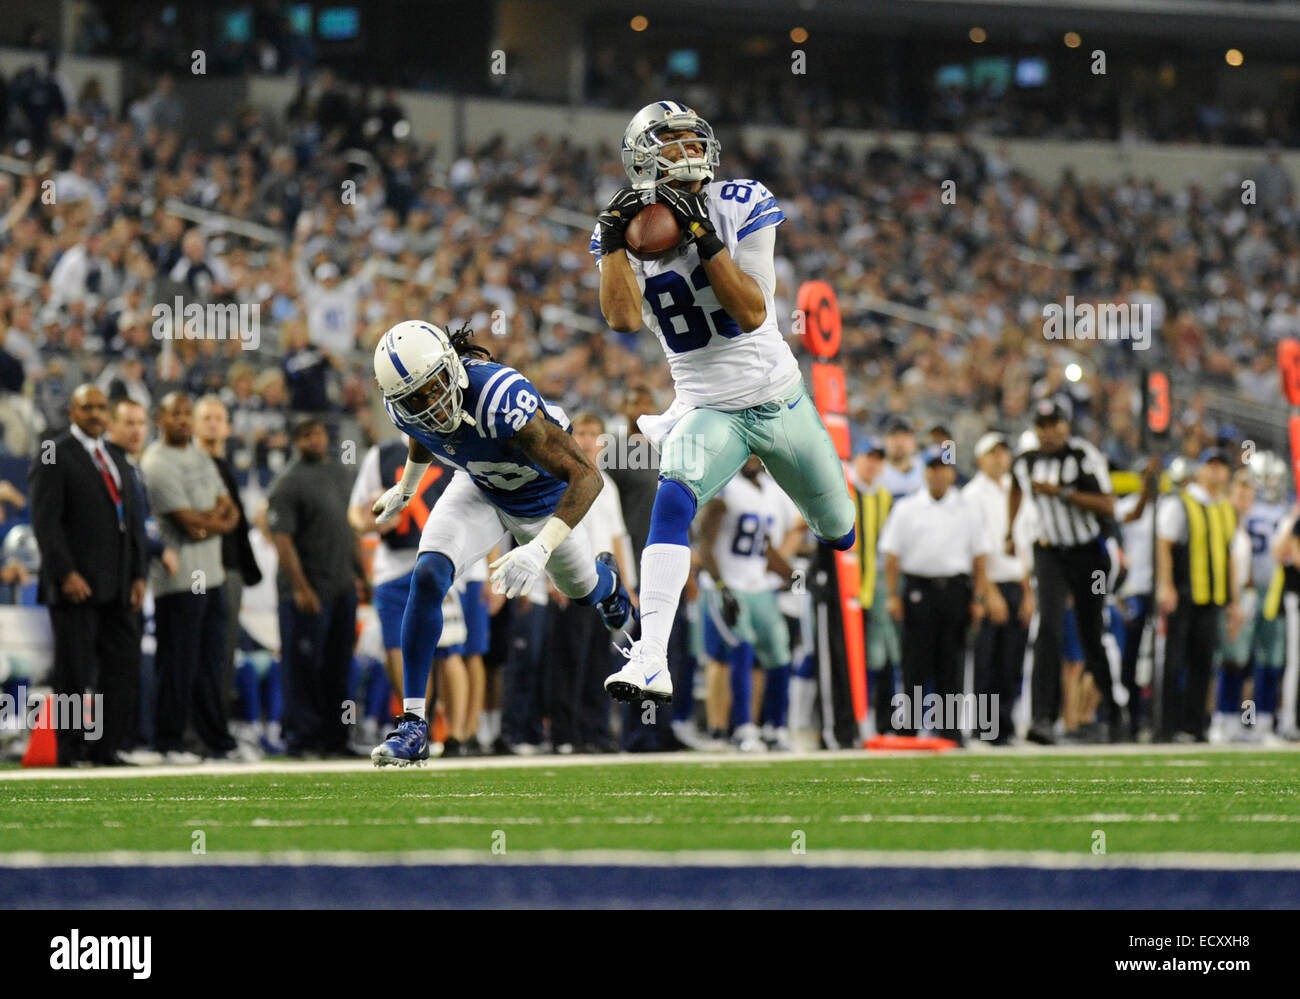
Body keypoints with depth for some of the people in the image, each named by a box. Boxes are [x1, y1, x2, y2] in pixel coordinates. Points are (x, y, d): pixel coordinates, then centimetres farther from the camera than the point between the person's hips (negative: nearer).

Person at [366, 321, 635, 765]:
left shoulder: (502, 399, -46)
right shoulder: (405, 406, -26)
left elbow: (586, 477, -45)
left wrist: (540, 548, -55)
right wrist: (406, 488, 20)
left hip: (544, 499, -3)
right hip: (481, 491, 3)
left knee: (582, 589, 25)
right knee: (427, 578, -22)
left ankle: (606, 580, 66)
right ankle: (413, 722, -16)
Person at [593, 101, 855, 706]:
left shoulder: (741, 207, -10)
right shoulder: (629, 228, -5)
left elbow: (753, 312, -19)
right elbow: (624, 319, -20)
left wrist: (705, 239, -28)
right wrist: (614, 242, -29)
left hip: (780, 398, 2)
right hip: (709, 411, -2)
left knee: (839, 531, 17)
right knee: (672, 502, -31)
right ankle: (650, 662, -37)